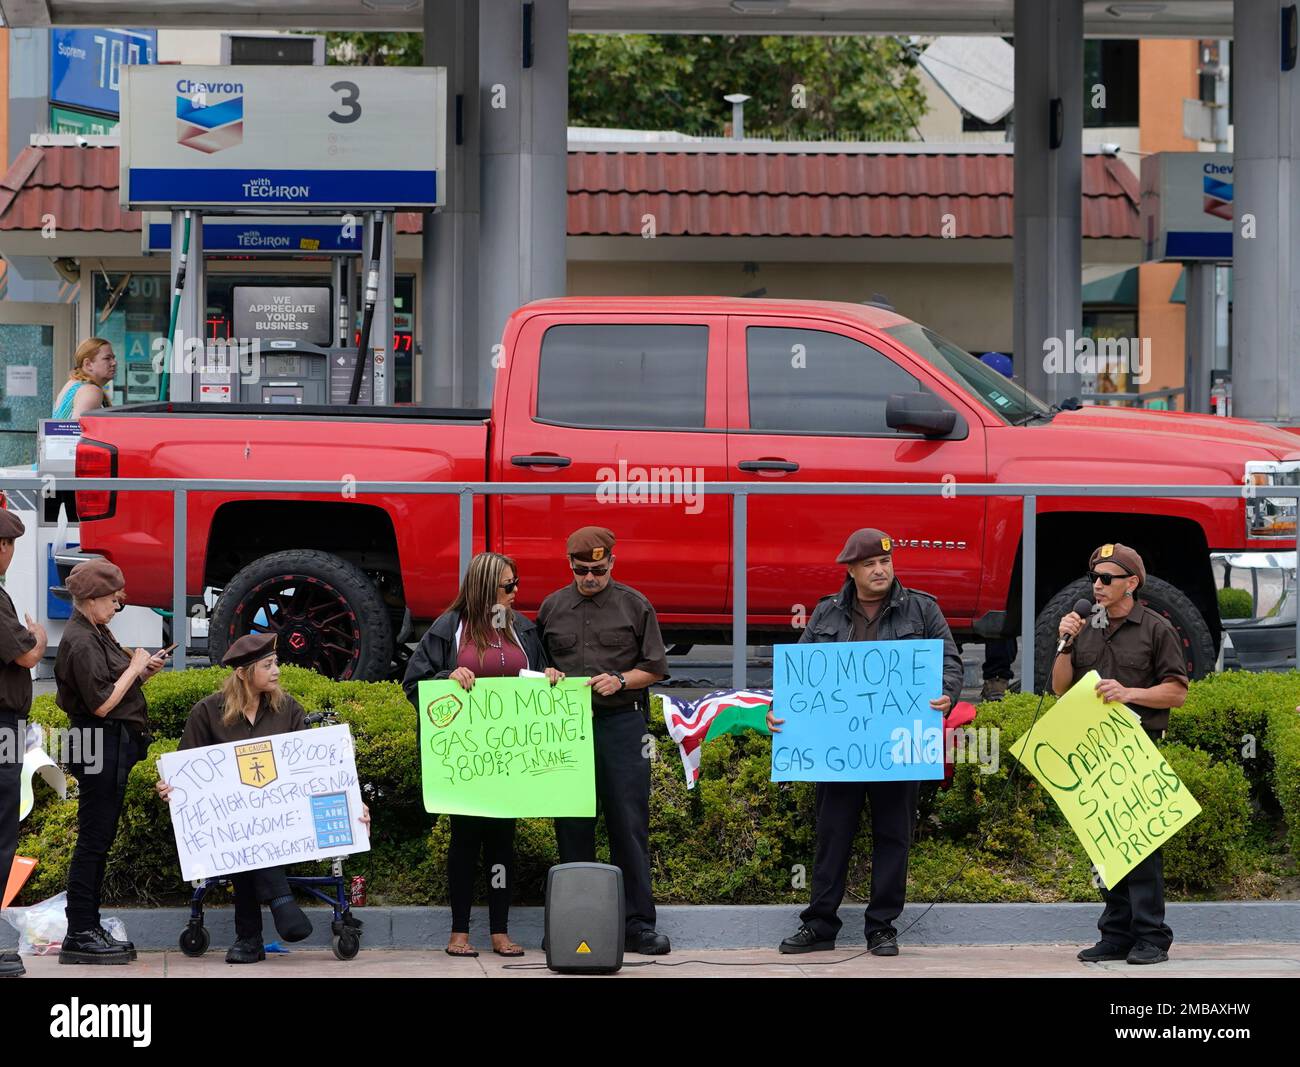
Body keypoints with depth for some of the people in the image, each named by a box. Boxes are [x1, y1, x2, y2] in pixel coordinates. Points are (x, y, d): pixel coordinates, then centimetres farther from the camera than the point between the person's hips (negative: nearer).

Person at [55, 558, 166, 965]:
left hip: (114, 745, 10)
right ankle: (79, 935, -4)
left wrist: (144, 672, 5)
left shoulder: (97, 633, 15)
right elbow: (101, 703, -20)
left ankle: (89, 928, 17)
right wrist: (135, 667, -11)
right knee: (93, 838, -7)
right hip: (101, 744, -10)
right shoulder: (81, 641, -16)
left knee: (99, 839, 12)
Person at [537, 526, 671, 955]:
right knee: (572, 827, 3)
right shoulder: (552, 608, 12)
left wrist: (620, 680, -9)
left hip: (621, 722, -2)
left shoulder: (635, 606, 6)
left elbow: (655, 668, 7)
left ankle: (638, 924, -2)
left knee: (629, 824, -4)